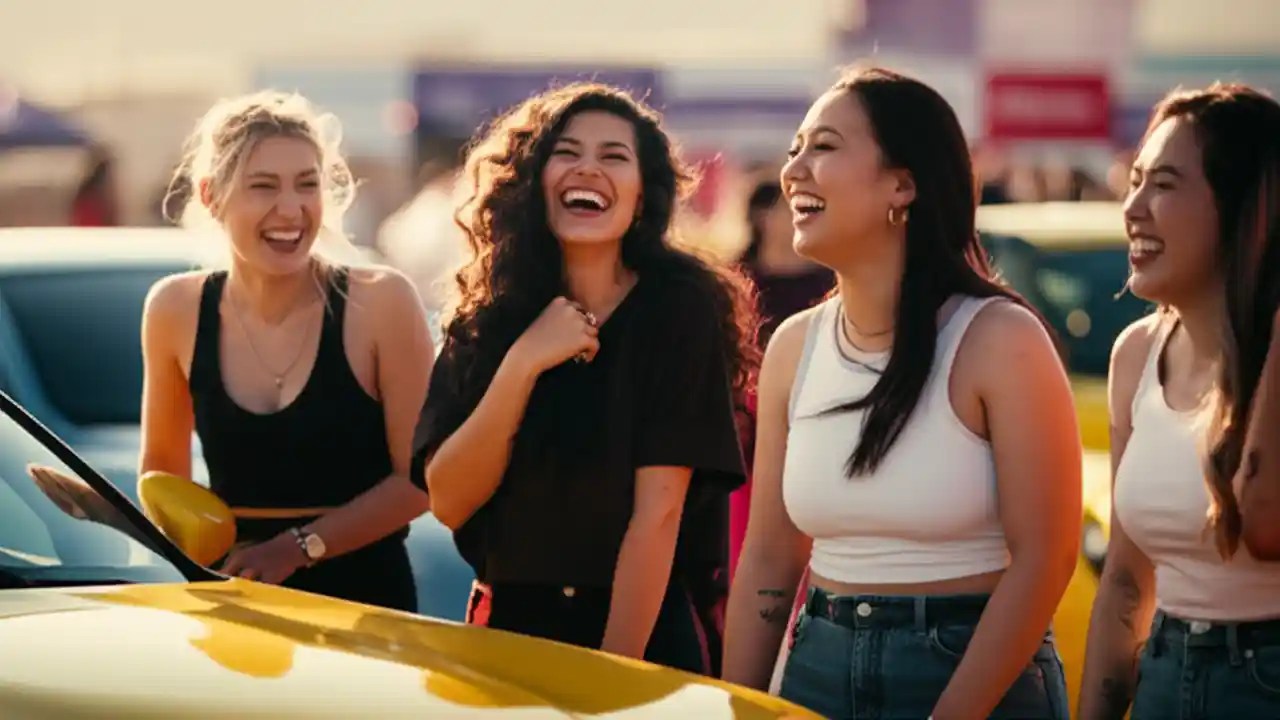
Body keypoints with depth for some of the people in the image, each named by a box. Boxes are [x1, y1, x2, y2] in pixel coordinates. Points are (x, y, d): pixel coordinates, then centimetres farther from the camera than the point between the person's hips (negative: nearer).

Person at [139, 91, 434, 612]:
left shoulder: (380, 301, -12)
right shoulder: (176, 309, -3)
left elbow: (420, 479, -11)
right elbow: (161, 468, 10)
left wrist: (298, 546, -20)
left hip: (364, 597, -2)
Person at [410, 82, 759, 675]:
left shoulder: (681, 307, -9)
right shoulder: (487, 317, 0)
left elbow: (658, 509, -15)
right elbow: (448, 503, -7)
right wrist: (523, 363, -18)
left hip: (648, 634, -3)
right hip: (509, 631, 3)